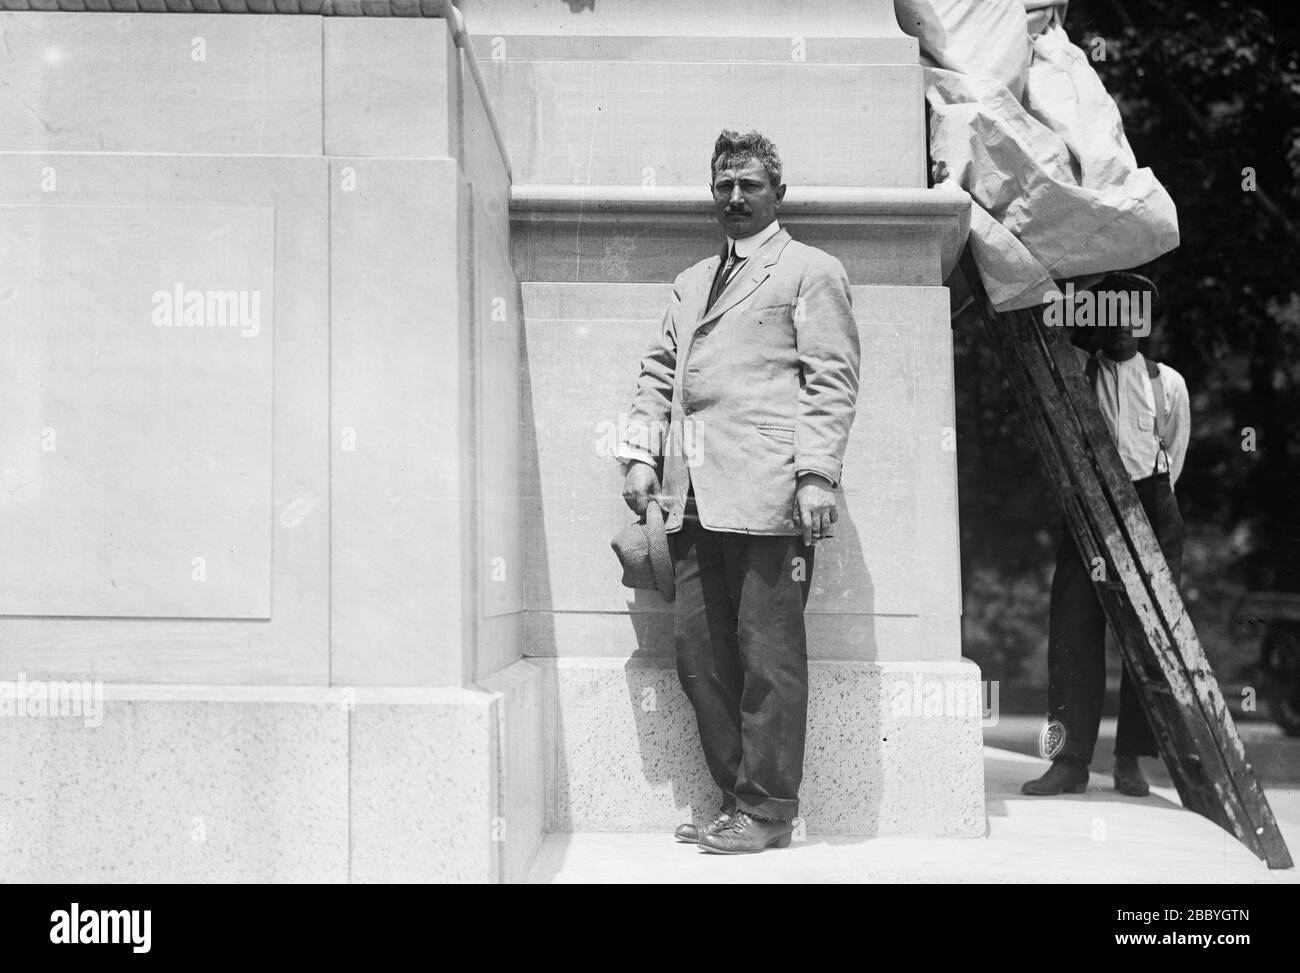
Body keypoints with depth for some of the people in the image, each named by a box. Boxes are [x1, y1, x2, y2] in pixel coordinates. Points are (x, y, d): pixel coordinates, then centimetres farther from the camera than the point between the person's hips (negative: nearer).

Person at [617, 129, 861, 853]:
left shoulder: (811, 272, 6)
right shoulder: (692, 282, 26)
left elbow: (832, 380, -3)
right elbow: (659, 375, 25)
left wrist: (817, 474, -13)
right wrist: (642, 454, 10)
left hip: (769, 493, -7)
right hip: (695, 497, 7)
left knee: (768, 656, -4)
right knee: (697, 653, 6)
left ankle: (768, 810, 4)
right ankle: (736, 795, 16)